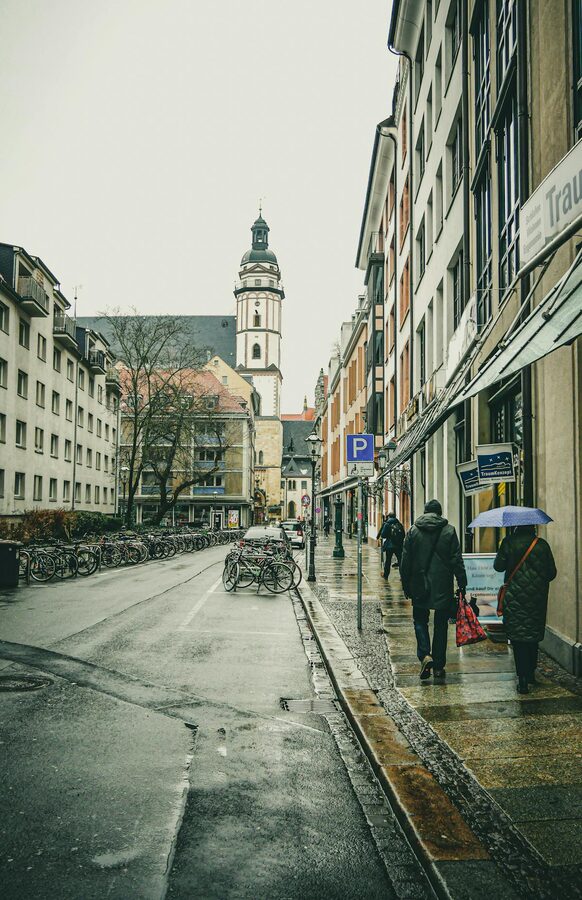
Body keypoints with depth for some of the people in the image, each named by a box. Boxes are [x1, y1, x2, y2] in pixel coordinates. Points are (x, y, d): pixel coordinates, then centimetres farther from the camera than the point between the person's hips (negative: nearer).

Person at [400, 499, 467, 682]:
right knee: (441, 625, 9)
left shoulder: (413, 531, 0)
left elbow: (405, 561, 2)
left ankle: (425, 655, -7)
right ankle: (439, 667, 12)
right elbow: (457, 560, -4)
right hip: (443, 588, 0)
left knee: (420, 620, 13)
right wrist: (462, 584, 2)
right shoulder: (449, 531, -3)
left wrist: (406, 585, 10)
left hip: (420, 586, 0)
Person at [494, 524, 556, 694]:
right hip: (537, 597, 3)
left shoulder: (509, 542, -7)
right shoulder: (542, 545, -1)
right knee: (533, 636, 18)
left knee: (518, 636, -1)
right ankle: (531, 674, 28)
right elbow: (552, 572, 2)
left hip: (515, 597, -3)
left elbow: (498, 566, -5)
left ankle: (523, 679, -6)